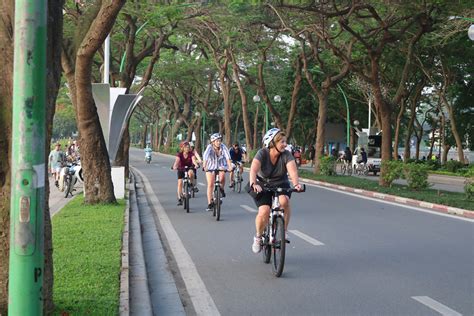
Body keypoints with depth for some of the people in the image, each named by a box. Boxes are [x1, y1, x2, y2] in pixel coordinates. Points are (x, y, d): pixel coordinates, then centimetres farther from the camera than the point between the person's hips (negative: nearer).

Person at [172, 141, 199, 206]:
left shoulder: (191, 154, -18)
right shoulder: (179, 154, -19)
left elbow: (194, 160, -36)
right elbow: (177, 160, -35)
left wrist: (196, 164, -59)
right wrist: (175, 166, -56)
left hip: (189, 168, 0)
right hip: (181, 169, 1)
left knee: (191, 173, -36)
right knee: (180, 183, -10)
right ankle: (179, 199, -1)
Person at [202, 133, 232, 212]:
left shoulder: (223, 147, -20)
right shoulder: (209, 147, -23)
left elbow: (227, 157, -31)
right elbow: (206, 157, -38)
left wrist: (230, 166, -46)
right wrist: (204, 166, -54)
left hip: (221, 166, 0)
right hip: (210, 167, 0)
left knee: (222, 177, -30)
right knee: (210, 184, -7)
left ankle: (221, 189, 1)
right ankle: (210, 203, 4)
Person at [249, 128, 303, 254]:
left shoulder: (286, 155, -14)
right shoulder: (262, 153, -19)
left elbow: (292, 170, -31)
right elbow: (253, 169, -35)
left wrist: (296, 183, -51)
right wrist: (253, 184, -54)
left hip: (281, 185, 1)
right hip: (262, 185, -1)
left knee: (284, 201, -33)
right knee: (264, 211, -25)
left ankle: (284, 231, -11)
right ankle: (258, 237, 4)